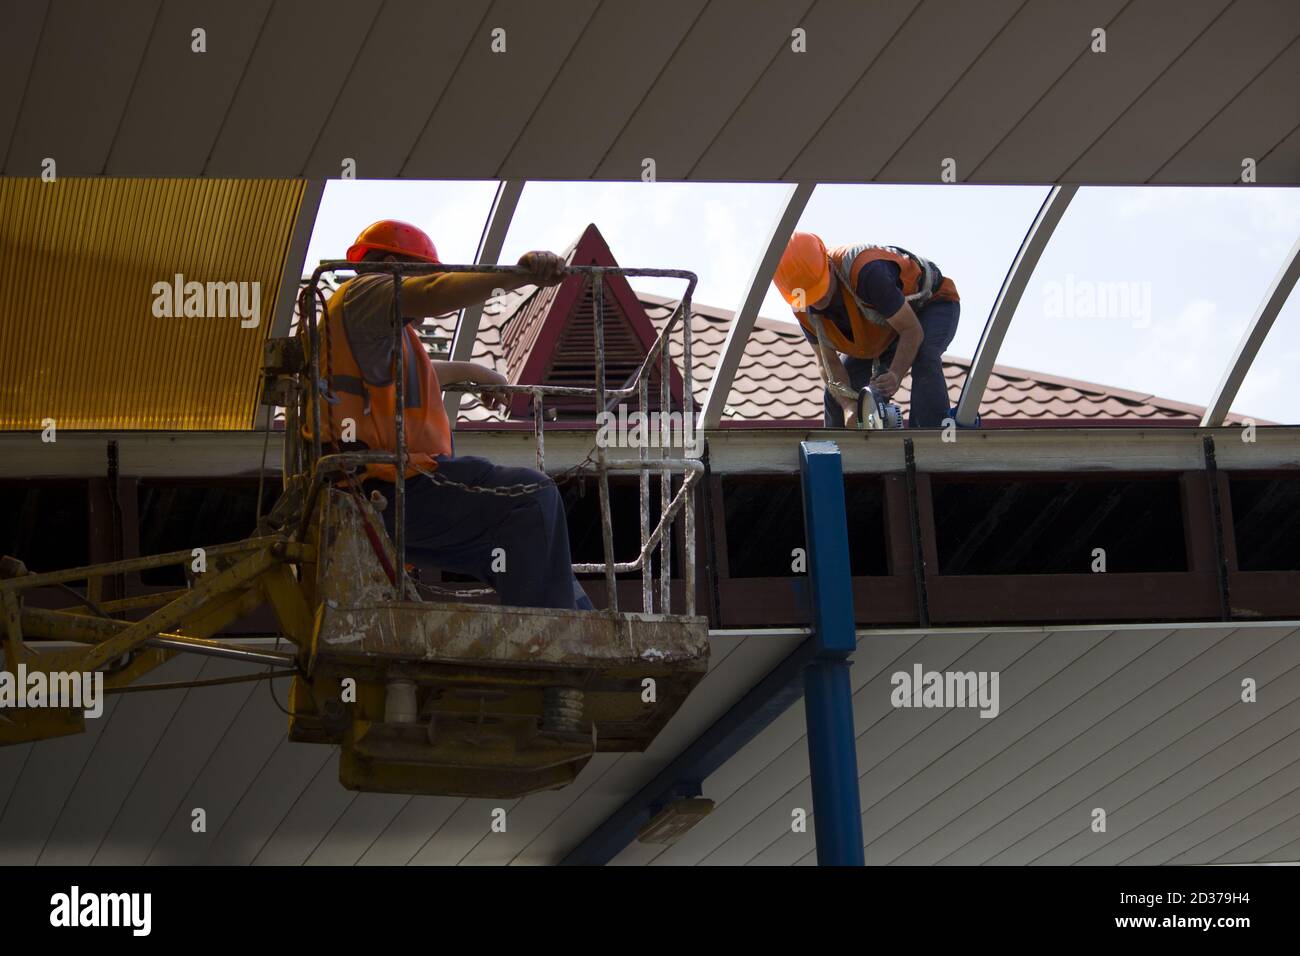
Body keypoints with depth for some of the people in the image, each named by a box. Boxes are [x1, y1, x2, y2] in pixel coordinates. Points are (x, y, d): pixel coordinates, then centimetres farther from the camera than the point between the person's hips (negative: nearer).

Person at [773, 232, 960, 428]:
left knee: (923, 360, -37)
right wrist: (849, 406, -30)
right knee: (837, 394, 1)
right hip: (884, 331, 7)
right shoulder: (803, 308, -21)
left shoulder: (866, 272, -42)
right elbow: (827, 362, -12)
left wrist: (895, 376, -50)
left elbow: (913, 331, -35)